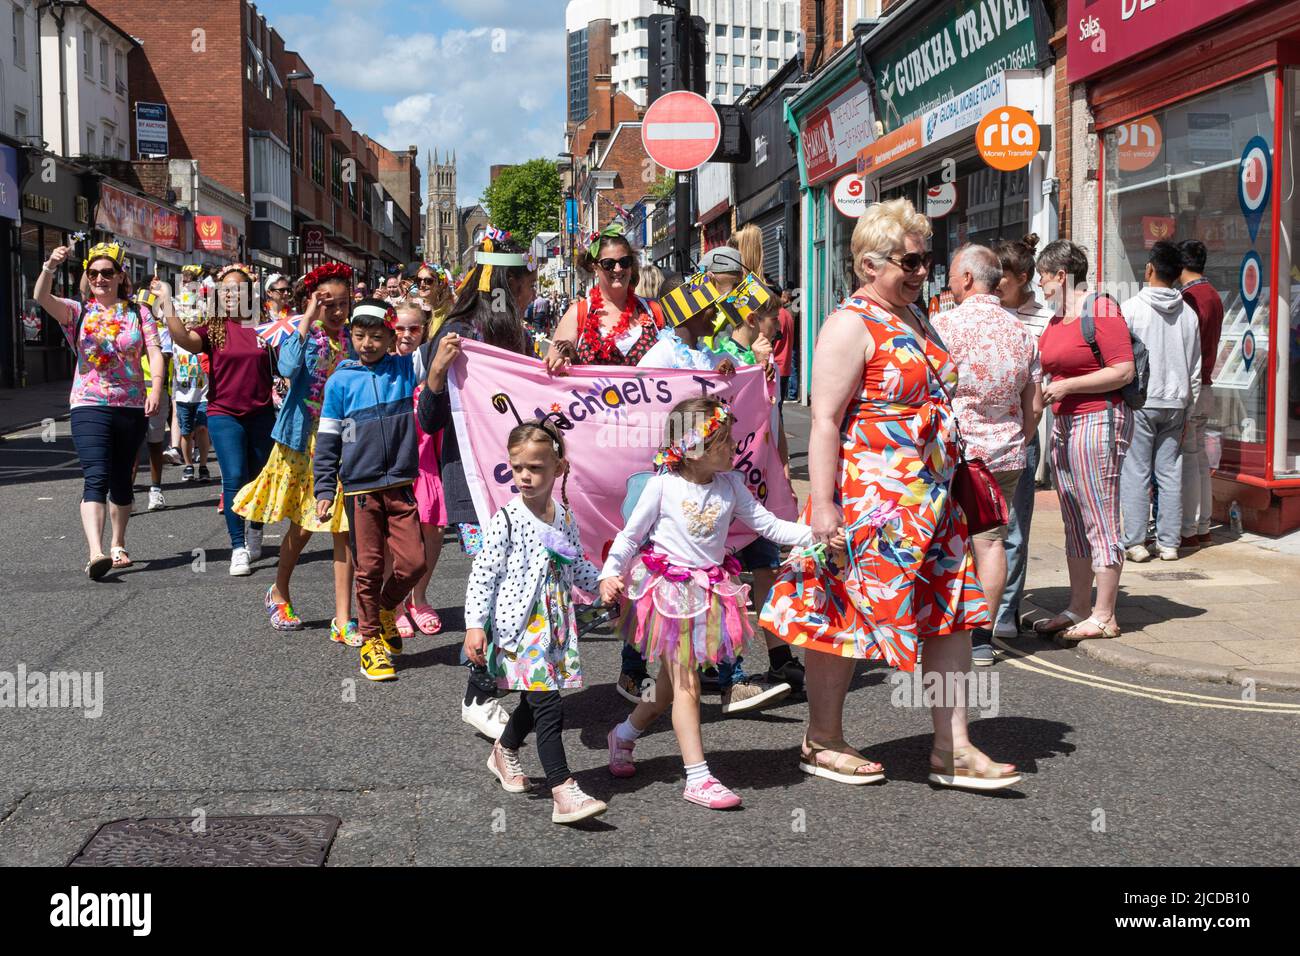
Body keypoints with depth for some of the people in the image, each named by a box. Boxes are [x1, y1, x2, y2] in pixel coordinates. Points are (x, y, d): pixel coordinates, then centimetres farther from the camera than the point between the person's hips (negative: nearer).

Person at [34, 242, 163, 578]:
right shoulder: (78, 311, 4)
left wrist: (156, 389, -20)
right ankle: (95, 552, -28)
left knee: (122, 479, 14)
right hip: (90, 406, -2)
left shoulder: (139, 313, 6)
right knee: (96, 479, -16)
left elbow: (154, 353, -4)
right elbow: (41, 298, -14)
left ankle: (117, 546, 30)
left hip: (132, 406, 2)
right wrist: (50, 267, -33)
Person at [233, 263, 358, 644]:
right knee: (302, 526, 10)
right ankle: (279, 594, 36)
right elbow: (287, 368, -27)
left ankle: (342, 620, 2)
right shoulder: (301, 334, -5)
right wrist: (308, 321, -25)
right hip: (304, 441, -2)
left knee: (344, 529, -2)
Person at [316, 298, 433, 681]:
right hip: (359, 487, -1)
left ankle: (386, 609, 28)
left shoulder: (405, 369, 3)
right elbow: (327, 439, 3)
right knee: (369, 567, 4)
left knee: (413, 562, -1)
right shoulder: (341, 381, 0)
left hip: (400, 485, 2)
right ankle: (371, 639, 19)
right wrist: (324, 490, 0)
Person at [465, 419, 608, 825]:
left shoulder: (564, 517, 8)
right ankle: (564, 793, -13)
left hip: (555, 624, 6)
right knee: (547, 704, -12)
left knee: (538, 699, 17)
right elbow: (482, 576, -9)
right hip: (519, 625, -6)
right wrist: (474, 626, -14)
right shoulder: (505, 520, -9)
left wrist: (604, 584, 11)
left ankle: (505, 752, 44)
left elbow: (577, 567, 22)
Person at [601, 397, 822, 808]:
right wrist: (610, 575, -16)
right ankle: (698, 778, 0)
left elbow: (768, 525, 0)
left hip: (709, 591, 5)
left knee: (672, 685, 14)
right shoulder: (662, 485, -12)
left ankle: (622, 736, 39)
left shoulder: (730, 485, -1)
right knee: (686, 686, -6)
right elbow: (630, 536, -4)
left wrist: (813, 535, -12)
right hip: (668, 590, -5)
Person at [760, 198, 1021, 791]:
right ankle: (822, 742, 19)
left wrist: (944, 483, 25)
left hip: (929, 499, 9)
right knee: (844, 615, 3)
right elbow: (825, 420, -18)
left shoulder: (913, 317, 16)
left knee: (951, 613, 7)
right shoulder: (851, 325, -12)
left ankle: (952, 749, 15)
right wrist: (822, 504, -23)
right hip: (867, 498, -9)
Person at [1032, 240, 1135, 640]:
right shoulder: (1057, 319, 16)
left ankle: (1103, 618, 1)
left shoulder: (1101, 309, -10)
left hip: (1098, 421, -9)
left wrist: (1066, 386, -17)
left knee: (1100, 521, -4)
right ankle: (1078, 609, 20)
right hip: (1064, 424, 9)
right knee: (1074, 523, 12)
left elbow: (1123, 371, -16)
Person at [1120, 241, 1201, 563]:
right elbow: (1196, 369, 10)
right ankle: (1168, 543, 10)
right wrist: (1187, 408, 18)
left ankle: (1135, 542, 1)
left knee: (1135, 472, 0)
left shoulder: (1131, 308, -7)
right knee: (1170, 474, 7)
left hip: (1140, 402, -4)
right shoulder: (1189, 313, 6)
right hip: (1175, 403, 4)